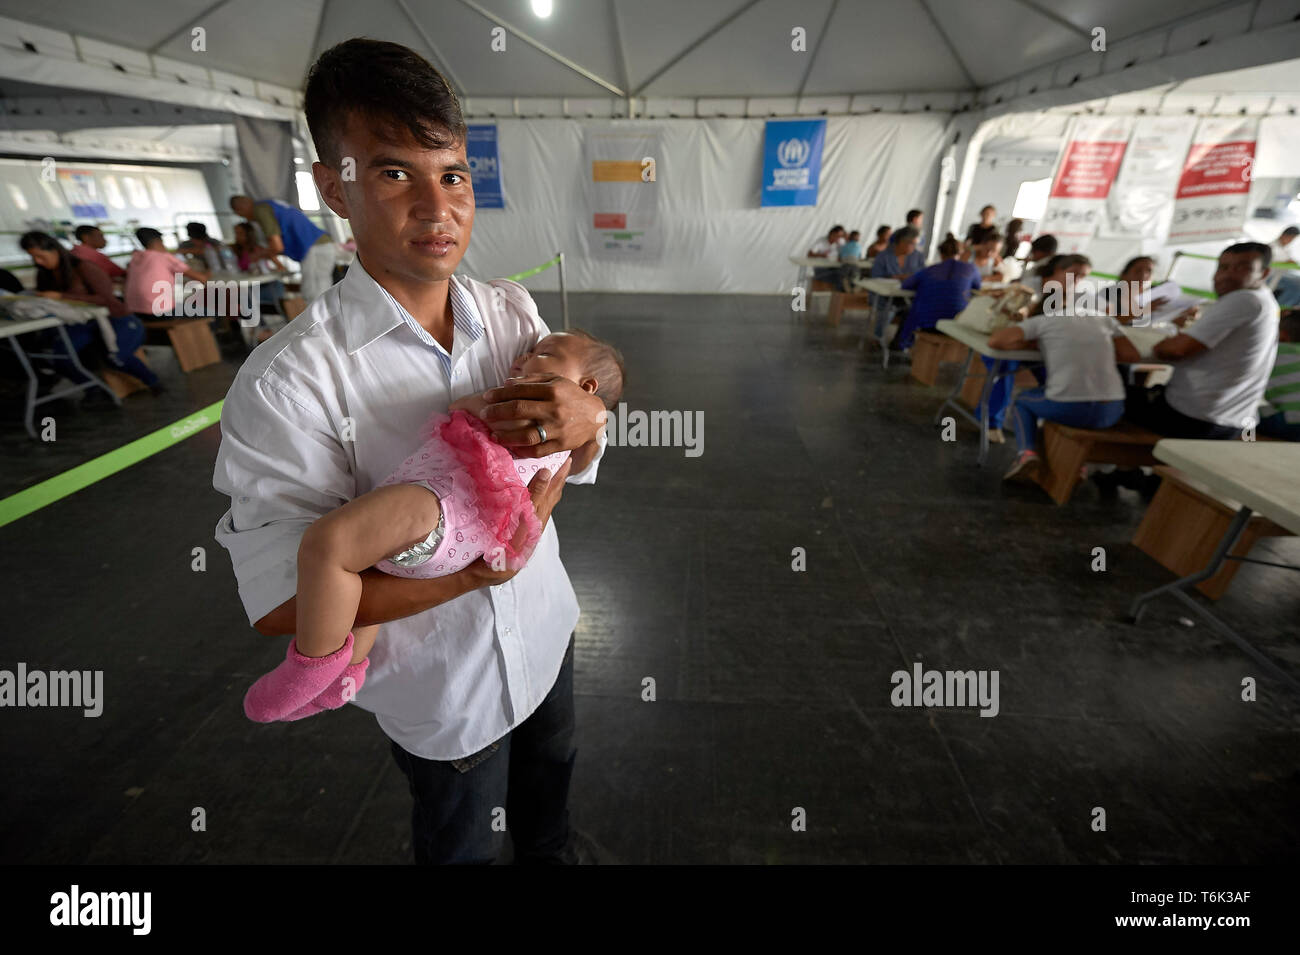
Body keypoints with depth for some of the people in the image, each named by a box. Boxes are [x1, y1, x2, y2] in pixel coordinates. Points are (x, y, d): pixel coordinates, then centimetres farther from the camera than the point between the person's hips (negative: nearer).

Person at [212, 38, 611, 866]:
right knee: (460, 843, 27)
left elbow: (580, 461, -4)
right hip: (442, 688, -4)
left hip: (546, 631, 5)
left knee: (550, 774, 34)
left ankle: (549, 850, 67)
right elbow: (281, 601, -23)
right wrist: (474, 571, -33)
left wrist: (584, 418, -27)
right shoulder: (289, 383, -25)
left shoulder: (514, 310, -9)